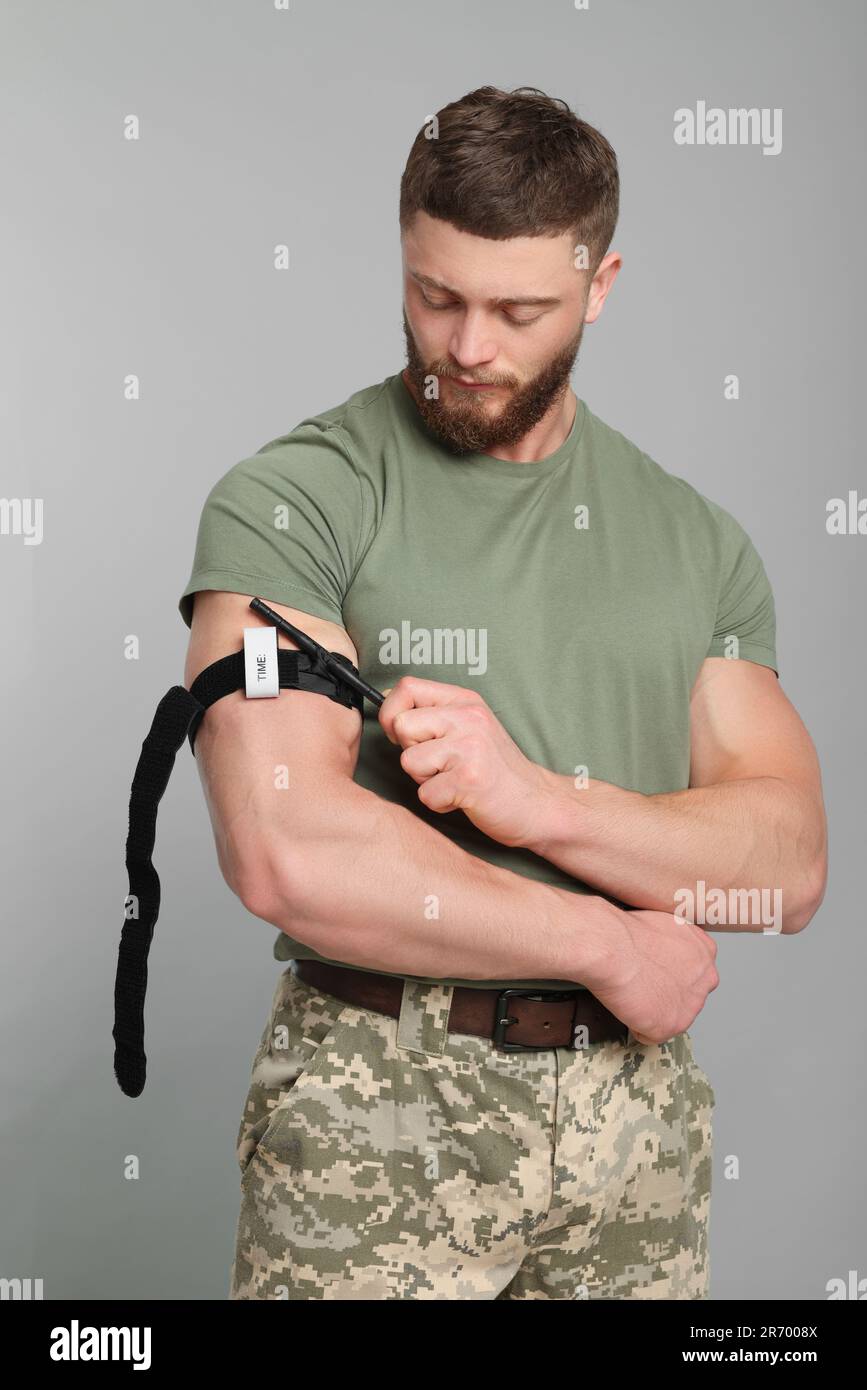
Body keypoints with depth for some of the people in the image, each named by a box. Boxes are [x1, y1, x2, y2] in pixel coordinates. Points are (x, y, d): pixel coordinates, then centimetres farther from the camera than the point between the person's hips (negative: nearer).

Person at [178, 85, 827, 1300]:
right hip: (377, 1114, -3)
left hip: (638, 1105, 4)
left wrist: (535, 798, -17)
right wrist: (605, 946, -11)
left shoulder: (694, 539, 6)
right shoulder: (292, 501, -8)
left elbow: (789, 863, -1)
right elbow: (290, 857, -20)